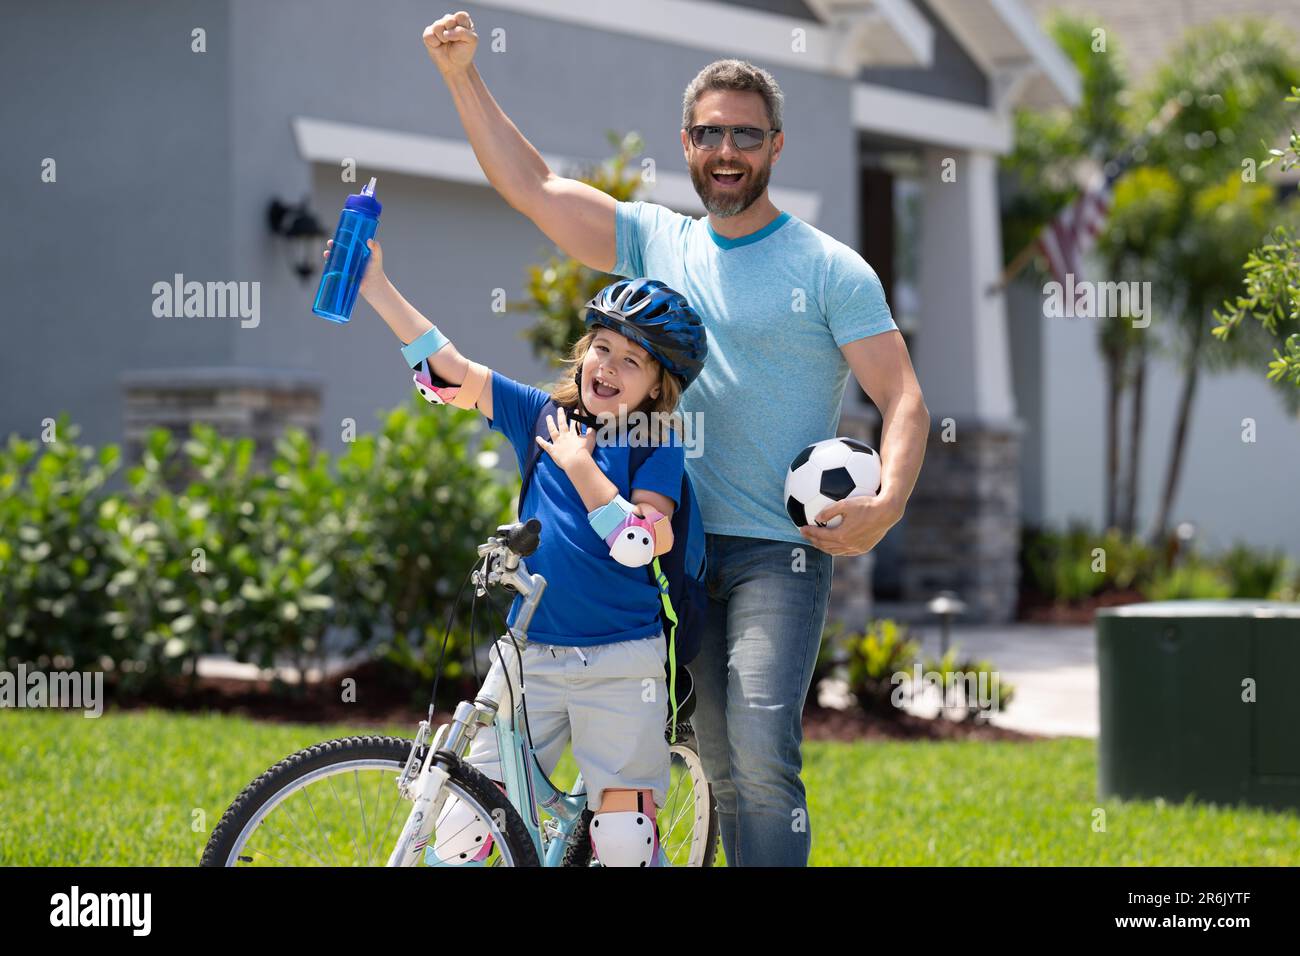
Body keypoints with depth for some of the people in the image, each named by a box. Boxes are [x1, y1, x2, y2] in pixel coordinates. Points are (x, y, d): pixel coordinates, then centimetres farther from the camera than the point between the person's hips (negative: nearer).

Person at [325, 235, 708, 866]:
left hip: (621, 665, -3)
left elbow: (642, 542, -18)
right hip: (531, 656, 4)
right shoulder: (542, 415, 8)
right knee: (463, 821, -3)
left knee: (625, 834, -7)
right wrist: (375, 285, 1)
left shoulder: (658, 448, -4)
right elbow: (448, 369, 6)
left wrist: (578, 463, -14)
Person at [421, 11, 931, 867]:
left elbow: (903, 397, -8)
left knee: (763, 752, -21)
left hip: (783, 551, -5)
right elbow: (531, 185, 12)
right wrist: (464, 75, 5)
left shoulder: (831, 269, -3)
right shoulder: (656, 242, 12)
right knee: (724, 767, 7)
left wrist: (887, 504, -25)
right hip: (682, 546, 5)